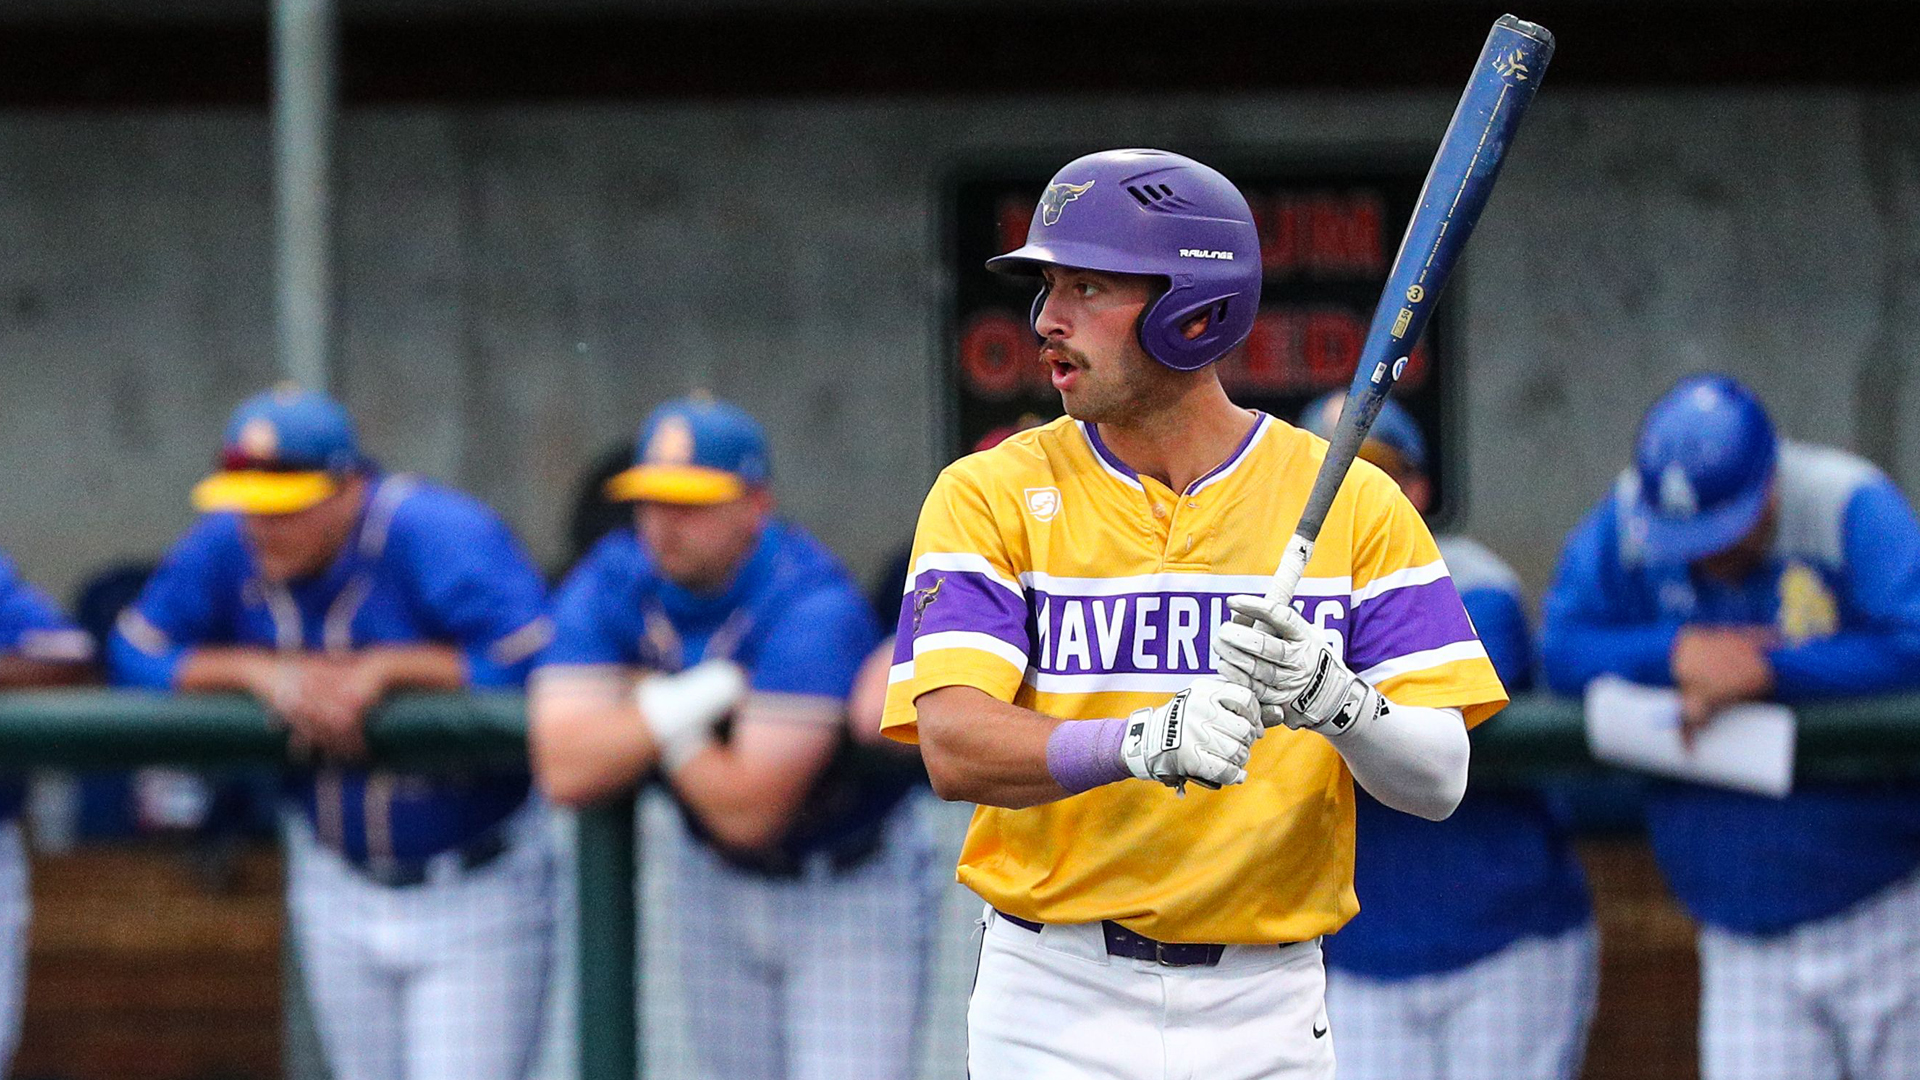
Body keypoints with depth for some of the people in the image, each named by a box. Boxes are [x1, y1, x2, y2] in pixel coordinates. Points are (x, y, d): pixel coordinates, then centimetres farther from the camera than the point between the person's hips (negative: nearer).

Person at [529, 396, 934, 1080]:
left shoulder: (811, 608, -28)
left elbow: (748, 812, -33)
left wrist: (642, 708, -22)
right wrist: (691, 699, -30)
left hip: (849, 889, -6)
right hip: (716, 882, 6)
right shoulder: (611, 585, -11)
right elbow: (565, 772, -22)